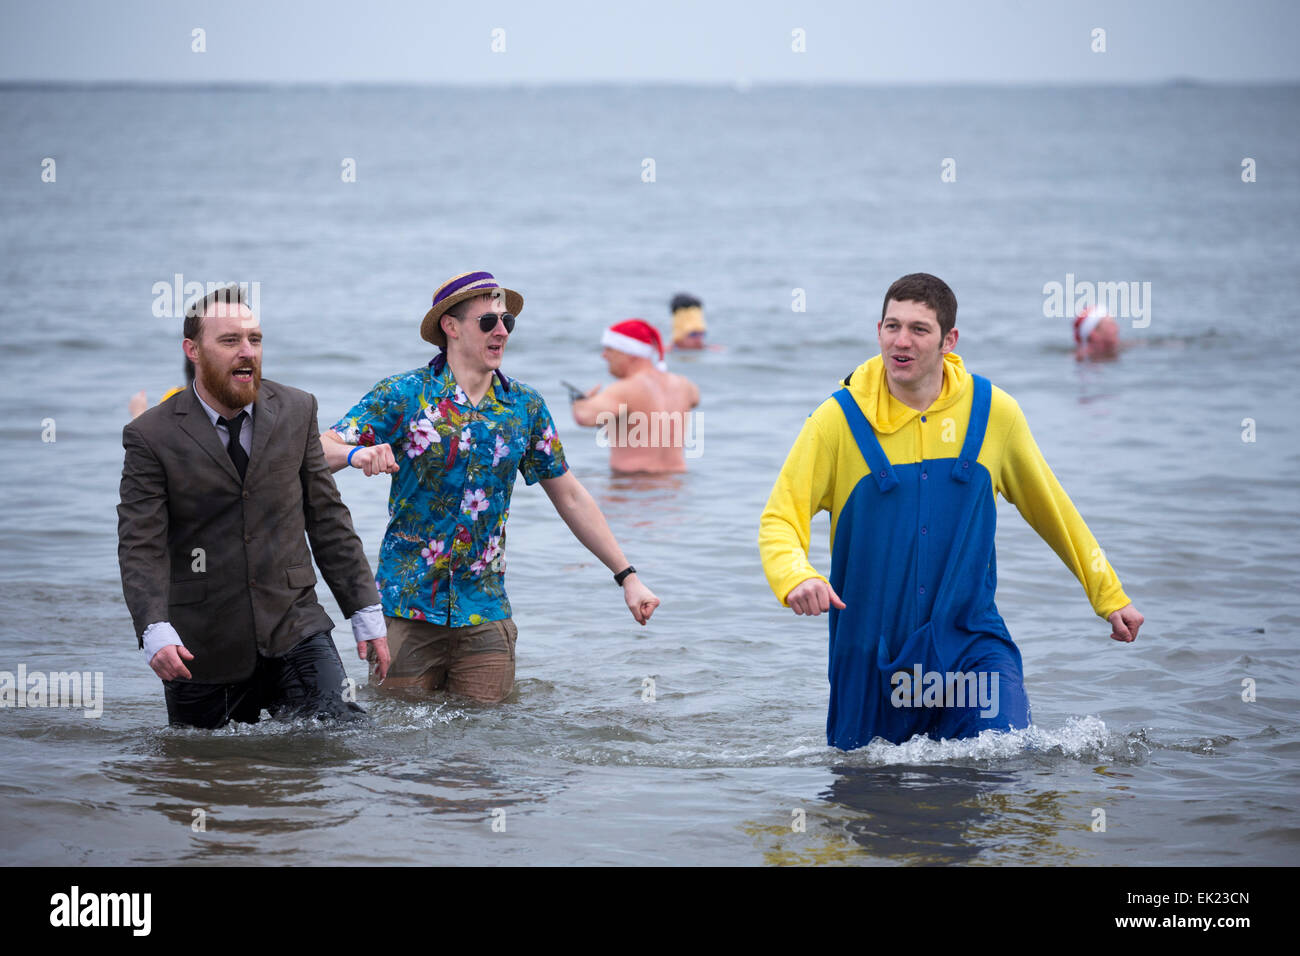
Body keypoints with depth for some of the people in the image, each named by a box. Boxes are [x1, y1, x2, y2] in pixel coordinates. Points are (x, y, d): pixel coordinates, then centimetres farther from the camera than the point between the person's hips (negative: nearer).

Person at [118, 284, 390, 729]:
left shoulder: (297, 411, 6)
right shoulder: (151, 436, -5)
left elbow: (327, 519, 10)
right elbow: (141, 547, -10)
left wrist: (365, 611, 7)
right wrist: (156, 631, -26)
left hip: (293, 627, 2)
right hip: (202, 648, -2)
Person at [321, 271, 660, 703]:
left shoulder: (525, 407, 6)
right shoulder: (404, 395, -4)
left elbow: (570, 497, 13)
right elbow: (318, 452, -11)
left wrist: (627, 575, 10)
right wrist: (358, 453, -35)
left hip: (485, 608, 3)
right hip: (409, 605, -3)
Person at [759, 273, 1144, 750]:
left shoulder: (992, 412, -2)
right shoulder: (839, 420, -7)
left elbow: (1051, 509, 12)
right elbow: (780, 519, -8)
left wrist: (1109, 596, 19)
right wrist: (796, 577, -31)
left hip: (971, 643, 0)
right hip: (872, 652, 0)